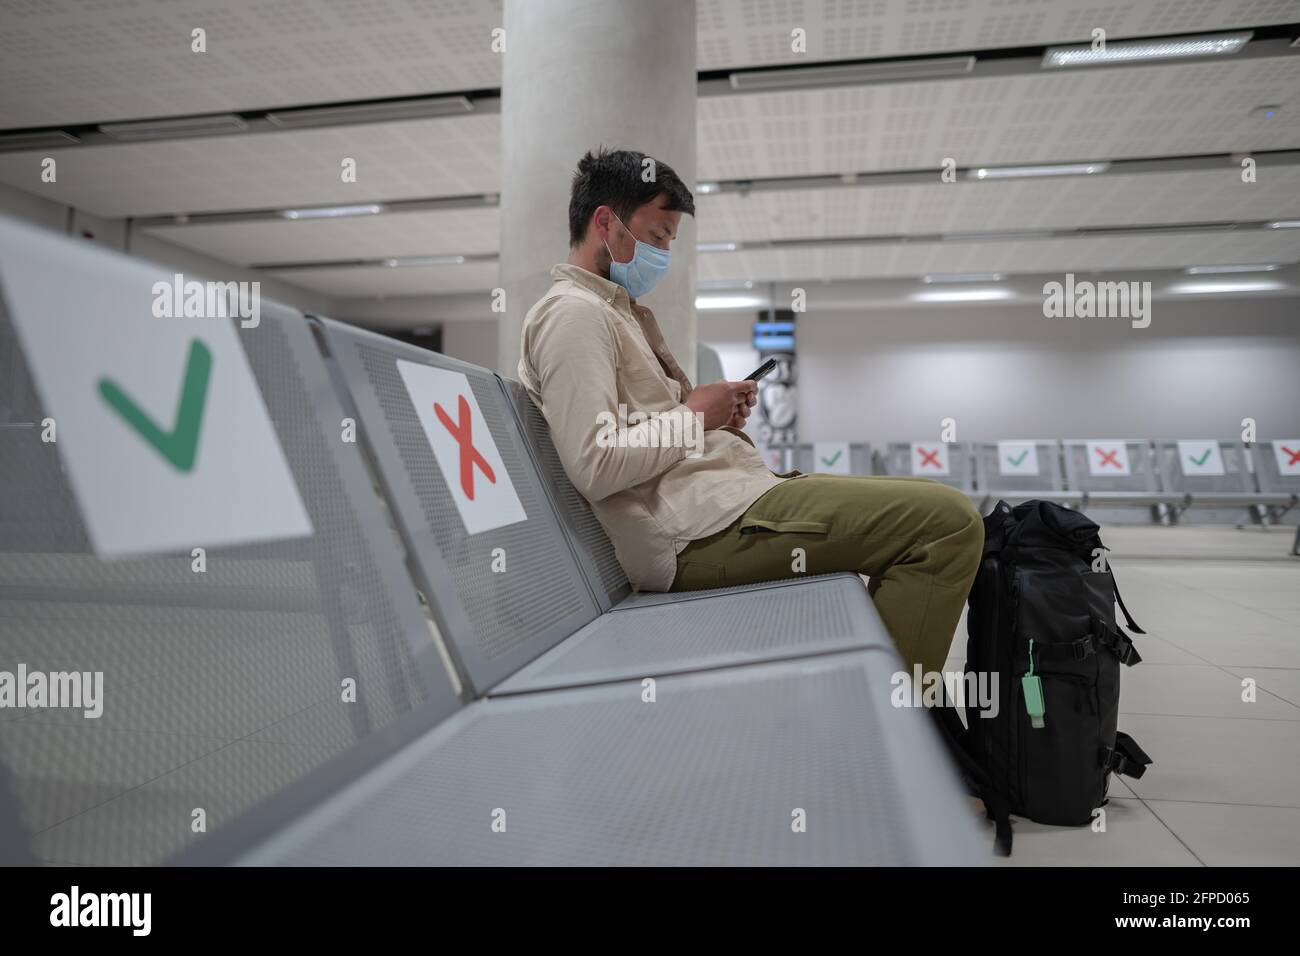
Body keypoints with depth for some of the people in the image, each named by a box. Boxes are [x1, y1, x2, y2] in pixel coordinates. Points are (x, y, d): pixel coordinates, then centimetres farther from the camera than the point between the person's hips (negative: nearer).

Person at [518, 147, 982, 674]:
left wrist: (719, 414, 9)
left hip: (729, 493, 11)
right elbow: (593, 466, -22)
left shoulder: (618, 310, 24)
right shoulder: (572, 312, -9)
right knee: (949, 521, -18)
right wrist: (693, 415, -9)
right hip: (700, 526, -11)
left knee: (933, 507, 19)